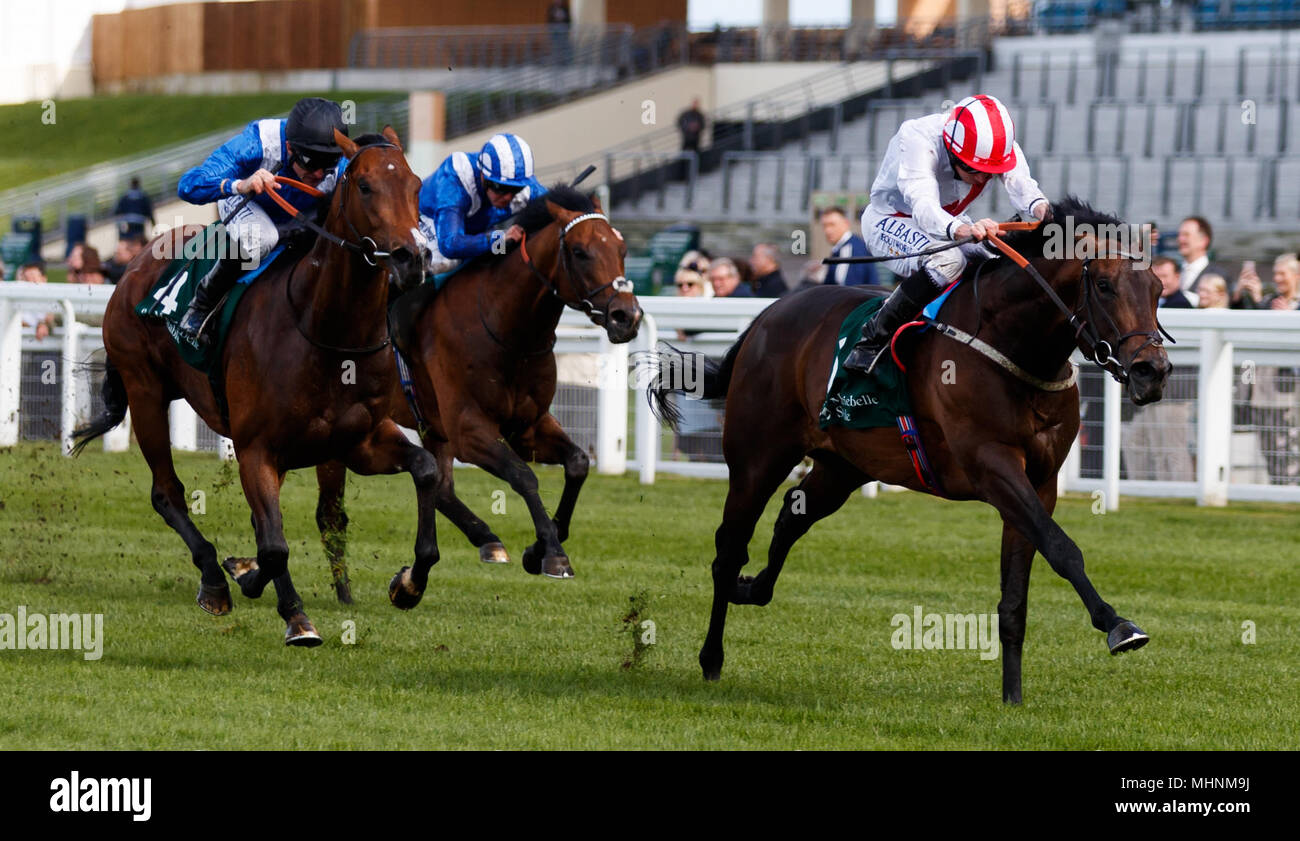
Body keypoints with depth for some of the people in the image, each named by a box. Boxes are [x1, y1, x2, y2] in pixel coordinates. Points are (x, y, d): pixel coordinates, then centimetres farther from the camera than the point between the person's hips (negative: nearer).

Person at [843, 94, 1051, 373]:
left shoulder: (999, 145, -19)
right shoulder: (916, 139, -36)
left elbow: (1020, 183, -36)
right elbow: (922, 204, -50)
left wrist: (1039, 206, -62)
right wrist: (959, 230, -72)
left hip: (948, 222, 7)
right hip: (890, 221, -7)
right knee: (947, 261, -37)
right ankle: (873, 339, -26)